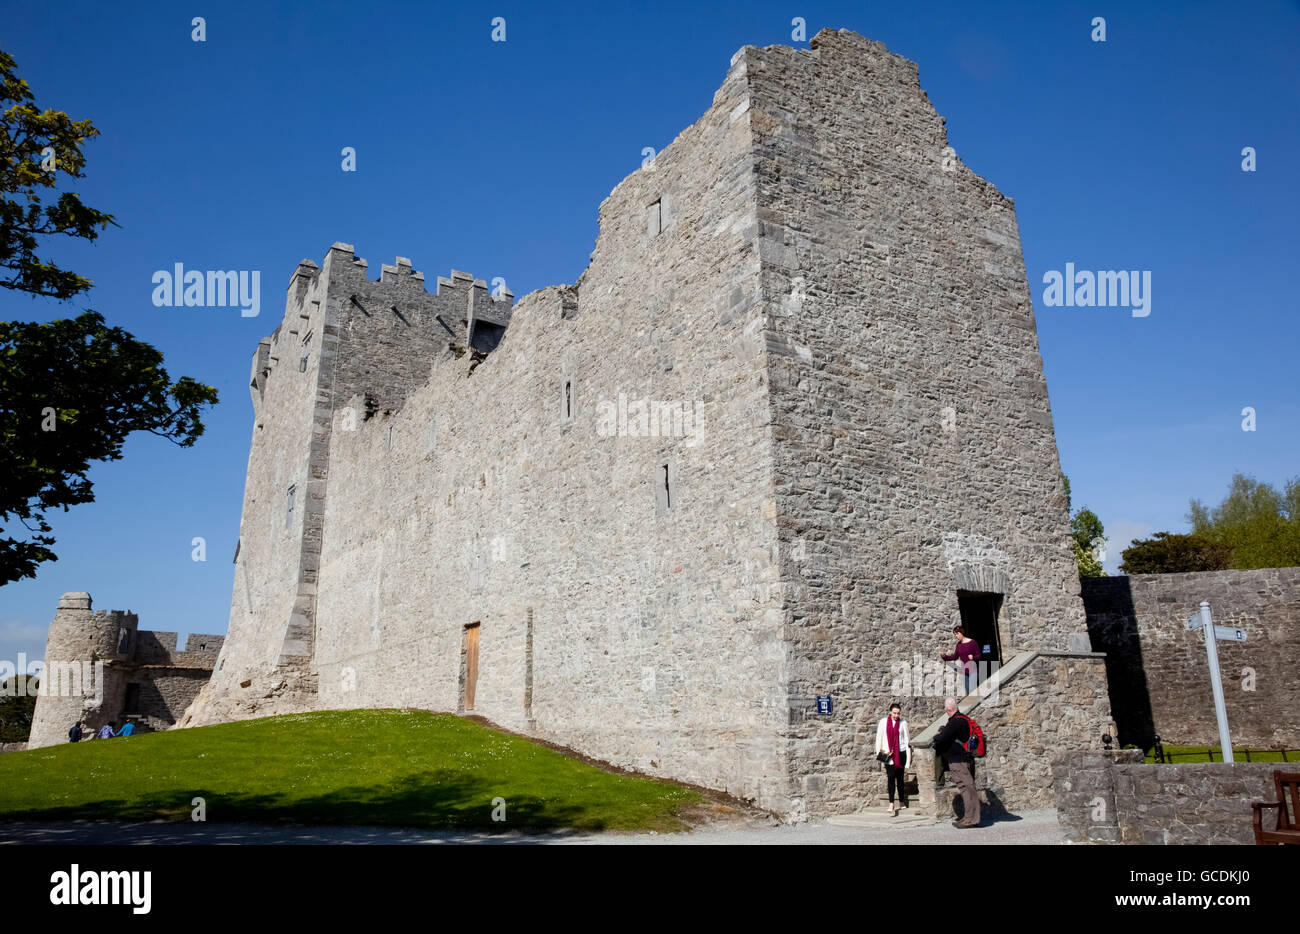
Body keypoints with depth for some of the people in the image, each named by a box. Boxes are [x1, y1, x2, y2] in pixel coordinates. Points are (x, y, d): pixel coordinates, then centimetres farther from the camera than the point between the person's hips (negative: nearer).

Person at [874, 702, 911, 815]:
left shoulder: (903, 723, 2)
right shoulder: (883, 722, 2)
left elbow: (906, 739, 5)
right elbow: (879, 737, 6)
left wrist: (908, 756, 3)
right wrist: (878, 752, 2)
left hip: (900, 753, 1)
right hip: (888, 754, 0)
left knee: (899, 777, 7)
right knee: (891, 777, -7)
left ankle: (901, 802, 20)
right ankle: (891, 804, -11)